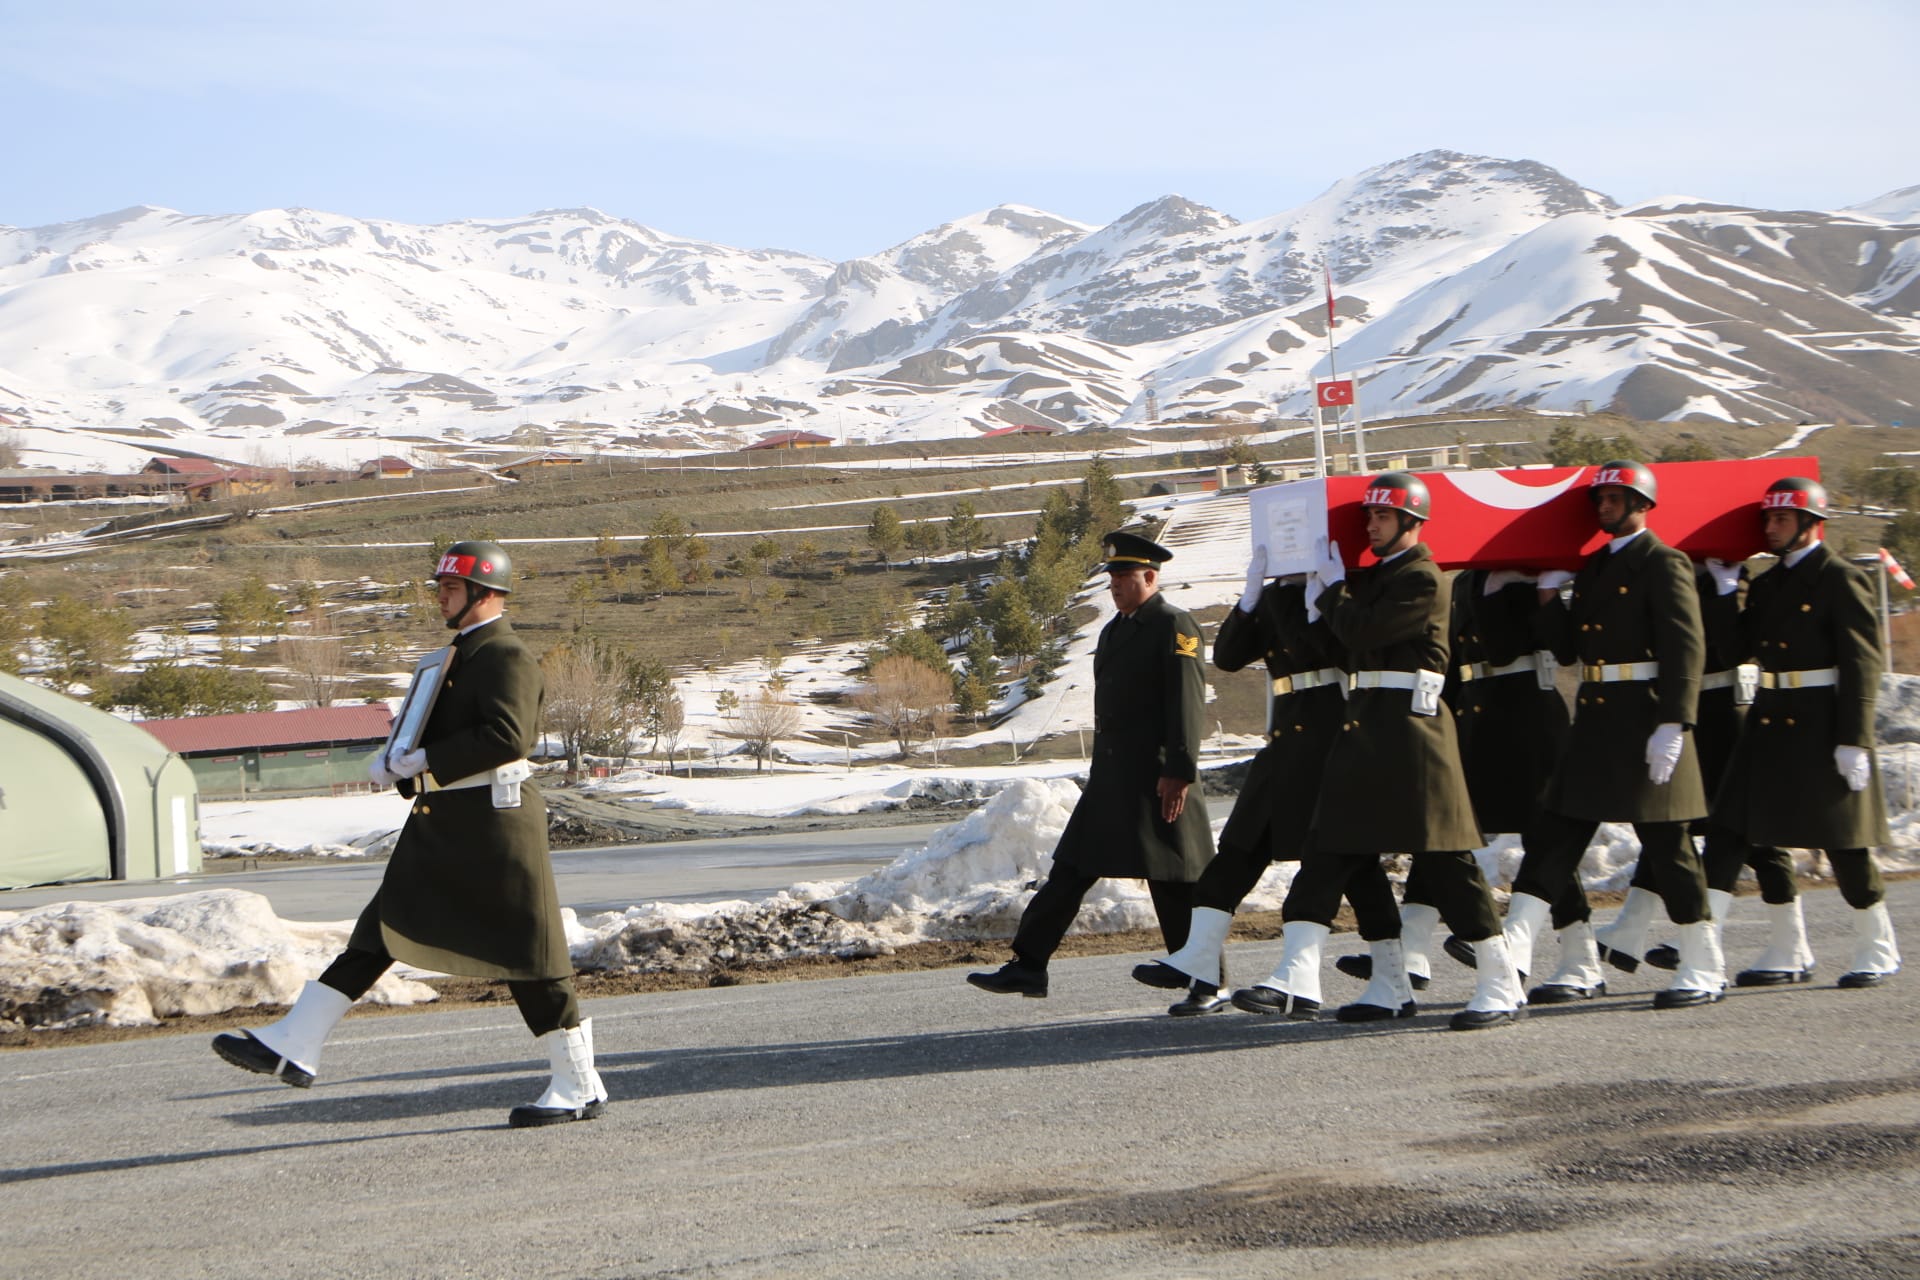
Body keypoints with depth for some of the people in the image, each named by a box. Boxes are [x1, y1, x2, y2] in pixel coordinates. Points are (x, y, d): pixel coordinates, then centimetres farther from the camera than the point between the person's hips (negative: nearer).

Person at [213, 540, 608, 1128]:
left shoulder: (508, 657, -13)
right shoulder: (463, 654, 18)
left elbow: (505, 737, -26)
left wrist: (421, 762, -22)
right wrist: (395, 759, 7)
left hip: (492, 821, -10)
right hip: (443, 823, 10)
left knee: (525, 951, -4)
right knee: (379, 929, 7)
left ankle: (579, 1087, 5)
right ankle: (293, 1047, 7)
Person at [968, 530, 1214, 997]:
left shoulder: (1175, 627, -8)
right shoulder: (1114, 630, 19)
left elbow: (1187, 705, -15)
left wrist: (1178, 772, -21)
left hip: (1156, 779, -9)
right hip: (1111, 780, 9)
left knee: (1174, 883, -2)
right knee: (1070, 870, 5)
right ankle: (1027, 967, 6)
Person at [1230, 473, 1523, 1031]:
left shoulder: (1422, 580, -11)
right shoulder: (1374, 576, 17)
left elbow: (1362, 632, -17)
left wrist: (1333, 588, -3)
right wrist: (1331, 595, 7)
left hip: (1410, 727, -9)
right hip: (1365, 727, 9)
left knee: (1443, 857, -6)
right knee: (1338, 849, 4)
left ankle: (1502, 989, 1)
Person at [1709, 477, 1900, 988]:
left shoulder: (1841, 580, -8)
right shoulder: (1767, 583, 15)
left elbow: (1862, 664, -12)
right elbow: (1744, 647, 10)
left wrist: (1854, 741, -18)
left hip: (1822, 728, -7)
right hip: (1771, 722, 7)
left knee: (1841, 841, -1)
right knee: (1761, 834, 6)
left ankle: (1878, 951, 14)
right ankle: (1789, 954, 16)